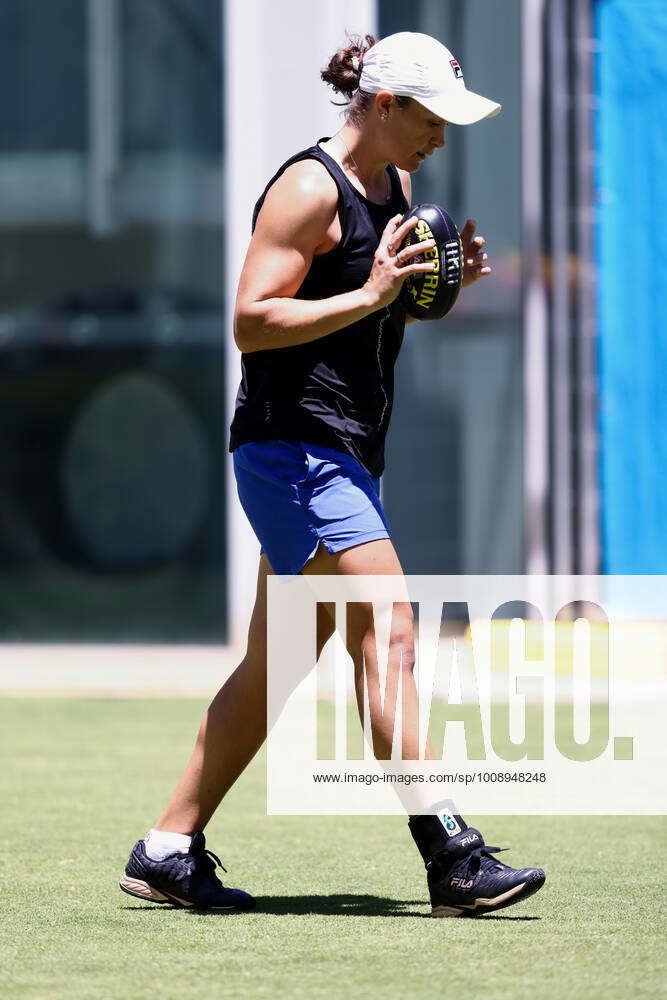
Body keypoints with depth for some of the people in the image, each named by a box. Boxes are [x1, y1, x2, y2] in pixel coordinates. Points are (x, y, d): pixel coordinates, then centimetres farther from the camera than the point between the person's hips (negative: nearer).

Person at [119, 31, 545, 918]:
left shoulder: (394, 186, 16)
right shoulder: (309, 189, -13)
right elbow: (252, 322, -18)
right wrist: (369, 294, -24)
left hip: (345, 458, 10)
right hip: (294, 449, -10)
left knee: (277, 663, 10)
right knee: (387, 636, -15)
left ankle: (169, 849, 15)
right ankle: (451, 859, -18)